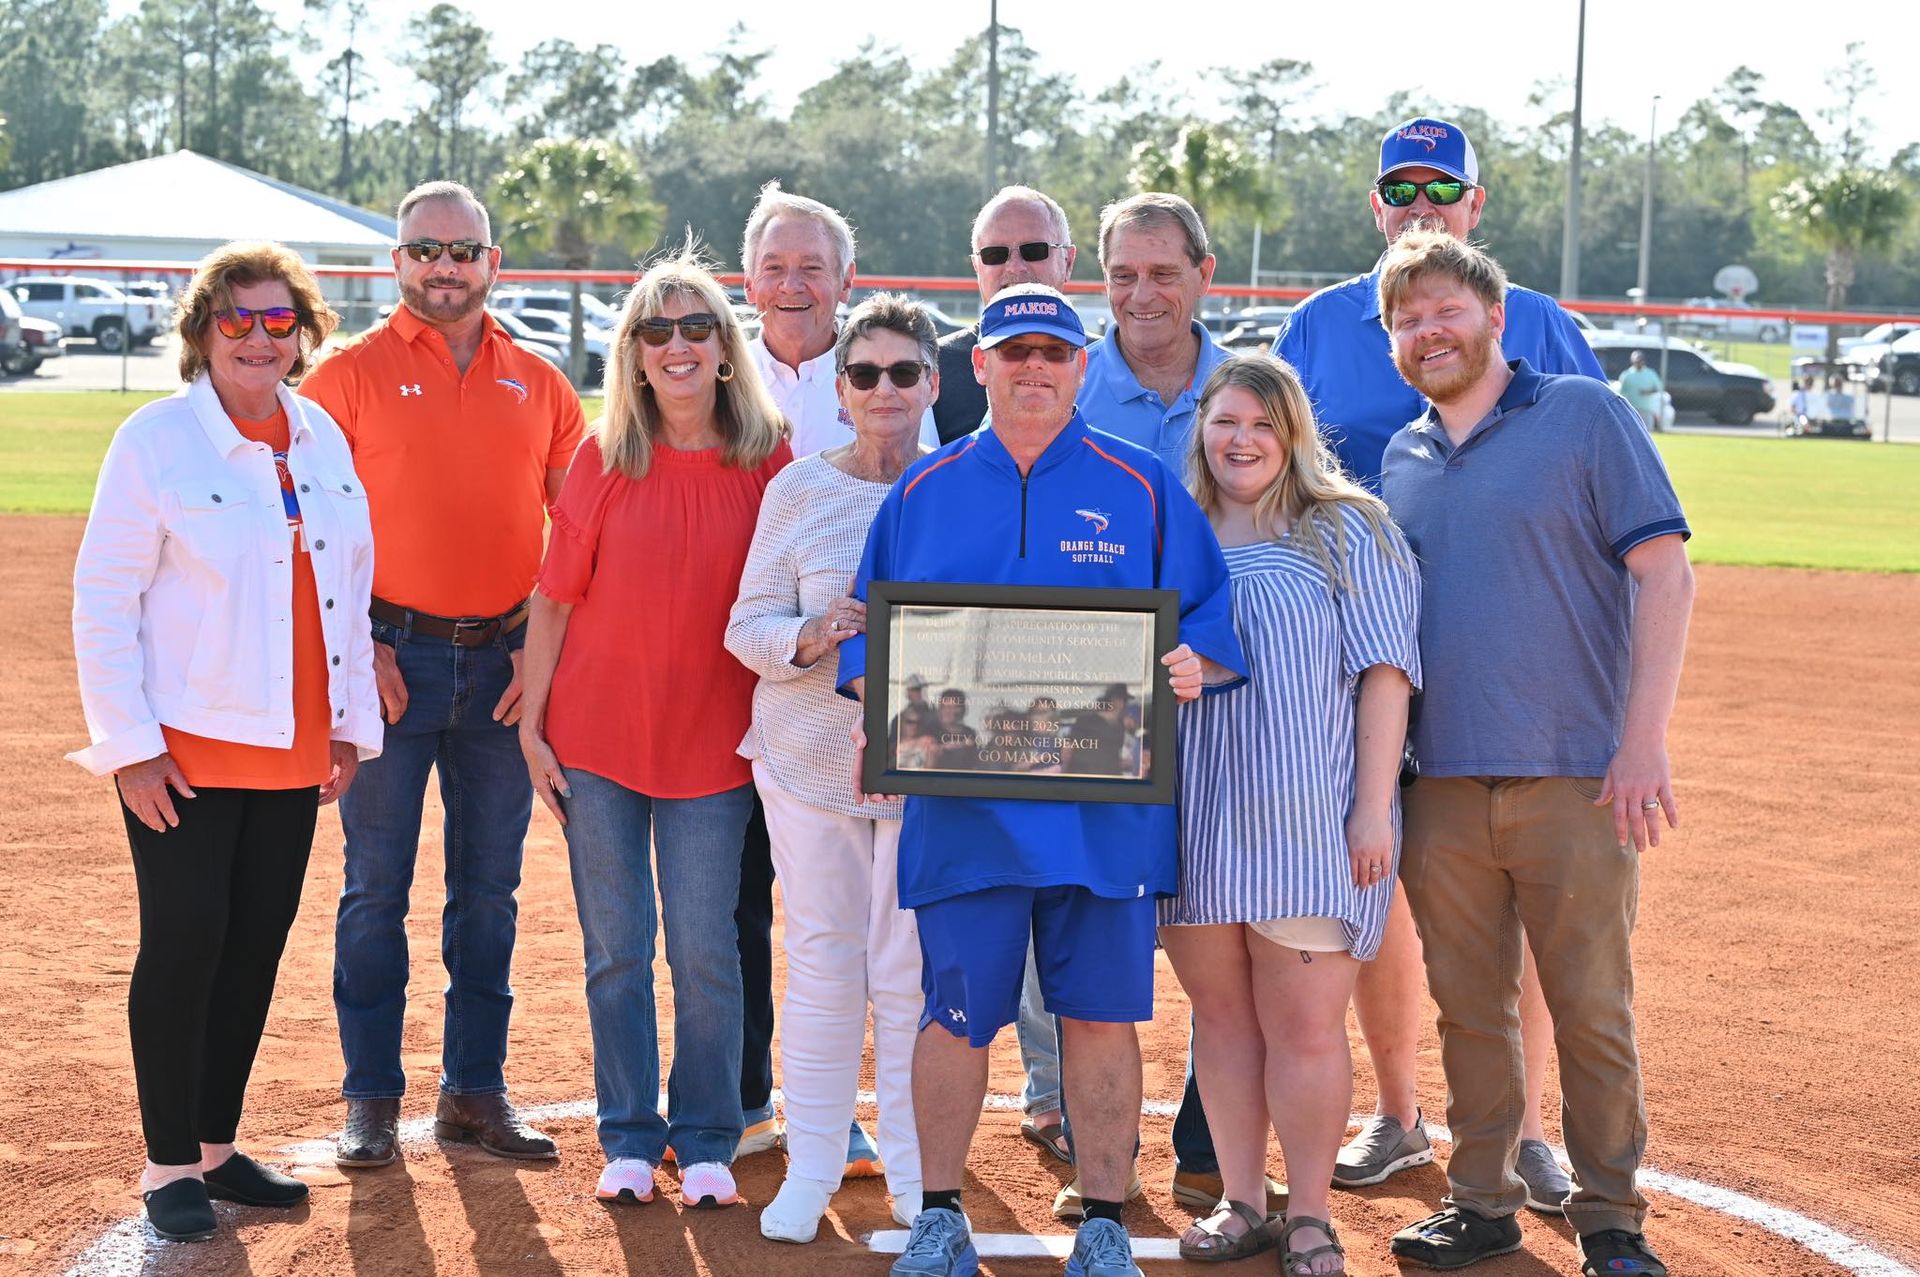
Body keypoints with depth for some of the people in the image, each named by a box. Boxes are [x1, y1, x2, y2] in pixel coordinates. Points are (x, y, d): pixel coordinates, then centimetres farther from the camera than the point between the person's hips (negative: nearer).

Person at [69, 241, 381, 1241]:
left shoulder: (323, 439, 8)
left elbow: (350, 586, 14)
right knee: (185, 944, -1)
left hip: (293, 749, 5)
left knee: (257, 945, 10)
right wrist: (128, 743, -13)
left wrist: (352, 721, 12)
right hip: (186, 749, -5)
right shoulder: (155, 441, -9)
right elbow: (102, 602, -10)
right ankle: (169, 1168, 10)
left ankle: (218, 1147, 23)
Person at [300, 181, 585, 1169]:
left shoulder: (539, 385, 9)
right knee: (376, 884, 1)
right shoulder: (349, 375, 0)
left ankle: (475, 1090, 18)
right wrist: (357, 645, -11)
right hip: (391, 658, -3)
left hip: (504, 665, 3)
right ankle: (372, 1098, 10)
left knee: (490, 884, 8)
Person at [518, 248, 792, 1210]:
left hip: (712, 744, 0)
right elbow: (554, 597, 1)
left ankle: (705, 1144, 17)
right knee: (616, 952, 8)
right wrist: (532, 724, -1)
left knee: (705, 953, 3)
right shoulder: (604, 459, -2)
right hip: (597, 739, 1)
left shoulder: (770, 463, -3)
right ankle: (629, 1141, 19)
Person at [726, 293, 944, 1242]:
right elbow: (747, 625, 1)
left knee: (911, 969, 3)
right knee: (821, 959, 6)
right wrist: (810, 639, -19)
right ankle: (811, 1165, 18)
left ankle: (915, 1169, 19)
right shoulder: (799, 489, 2)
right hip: (809, 759, 1)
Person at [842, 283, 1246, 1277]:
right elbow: (869, 629, 13)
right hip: (963, 807, 1)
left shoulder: (1141, 488, 7)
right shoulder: (922, 490, 11)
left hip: (1106, 809, 0)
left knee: (1101, 1011, 3)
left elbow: (1210, 614, 7)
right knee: (956, 1012, 3)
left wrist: (1191, 665, -14)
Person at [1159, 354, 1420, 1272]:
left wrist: (1373, 808, -11)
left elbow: (1384, 673, -4)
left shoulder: (1347, 530, 2)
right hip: (1197, 818, 4)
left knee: (1304, 1024, -4)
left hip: (1309, 817, -4)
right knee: (1221, 1015, 9)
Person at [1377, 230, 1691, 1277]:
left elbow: (1665, 572, -5)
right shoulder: (1400, 461, 14)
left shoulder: (1584, 415, -1)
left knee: (1592, 1012, 0)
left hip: (1576, 777, -4)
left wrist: (1643, 740, -13)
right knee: (1468, 1010, 9)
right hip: (1441, 785, 4)